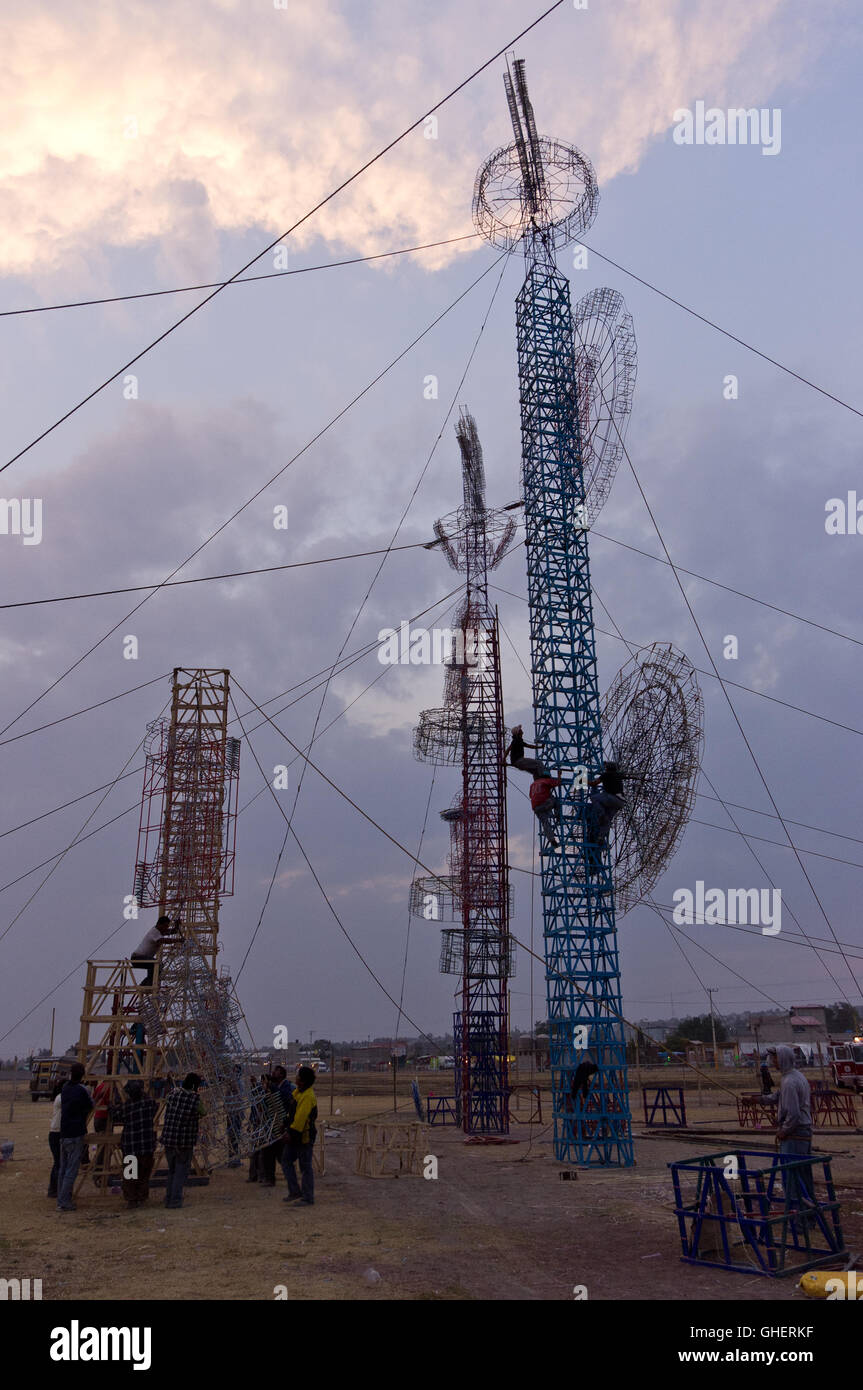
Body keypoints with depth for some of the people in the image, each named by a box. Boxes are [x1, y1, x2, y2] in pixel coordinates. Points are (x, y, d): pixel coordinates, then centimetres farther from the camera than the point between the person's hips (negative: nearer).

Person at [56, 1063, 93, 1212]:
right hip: (75, 1134, -7)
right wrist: (90, 1097, 14)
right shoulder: (82, 1090, -13)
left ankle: (61, 1200, 19)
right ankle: (64, 1203, -2)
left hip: (63, 1134, 7)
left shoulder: (65, 1088, 7)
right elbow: (89, 1107, -3)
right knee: (71, 1170, -2)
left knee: (63, 1168, 14)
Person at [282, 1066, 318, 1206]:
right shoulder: (299, 1092, 8)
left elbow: (300, 1118, -25)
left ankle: (308, 1198, 9)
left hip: (304, 1136, -10)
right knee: (287, 1161, 13)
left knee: (305, 1167, 0)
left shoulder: (308, 1096, -23)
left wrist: (292, 1133, -20)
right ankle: (295, 1192, 22)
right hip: (296, 1137, 10)